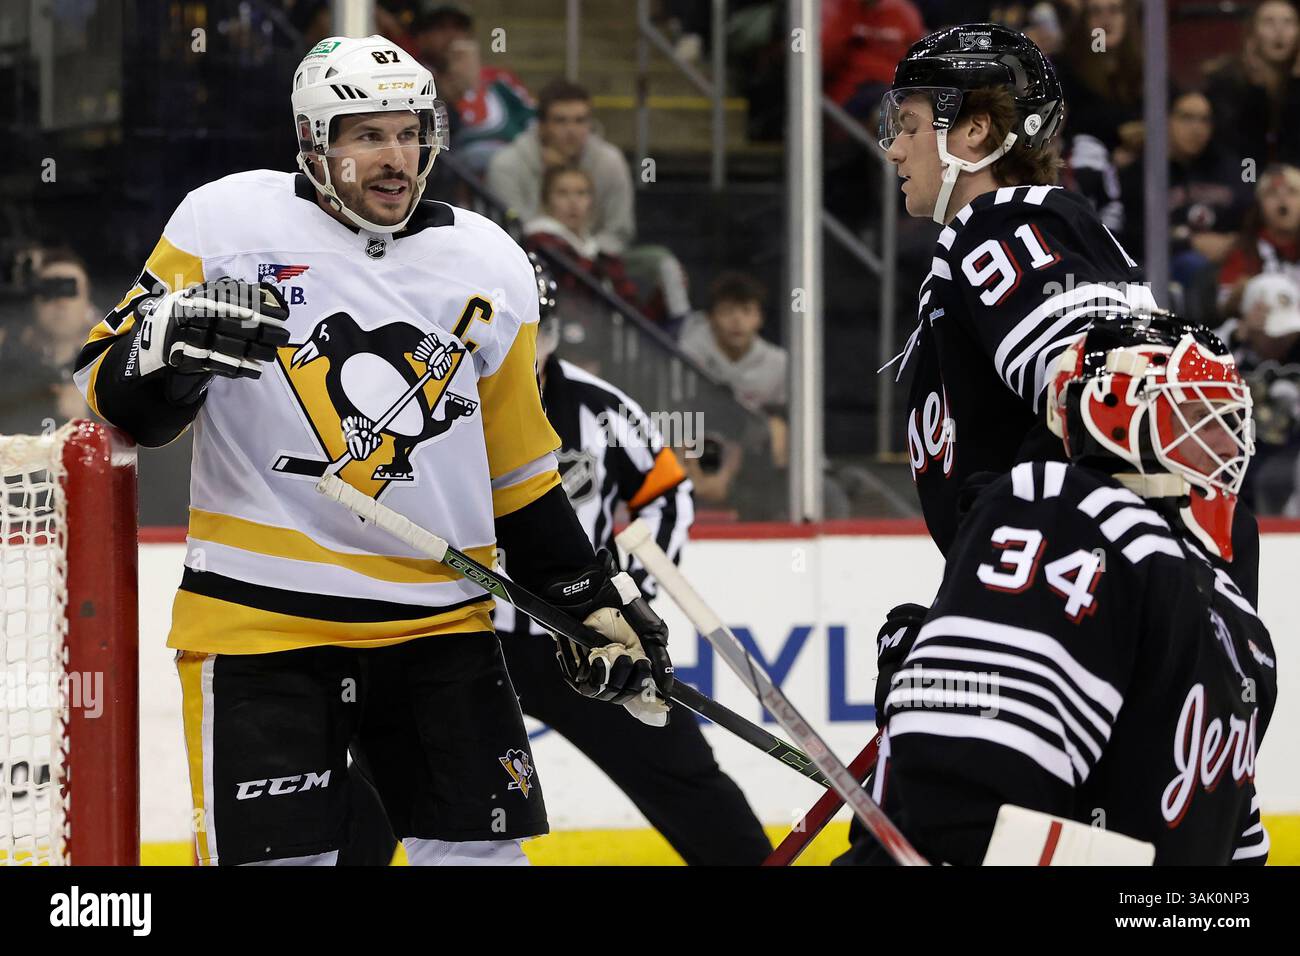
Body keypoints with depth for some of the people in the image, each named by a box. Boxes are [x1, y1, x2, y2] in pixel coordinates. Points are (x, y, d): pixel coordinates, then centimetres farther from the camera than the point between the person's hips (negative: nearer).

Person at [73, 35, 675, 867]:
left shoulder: (491, 267, 9)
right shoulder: (227, 224, -2)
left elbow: (517, 475, 17)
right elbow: (117, 398, 1)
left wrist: (596, 602, 13)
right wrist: (171, 346, -20)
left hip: (438, 617, 3)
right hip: (261, 612, -3)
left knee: (478, 848, 2)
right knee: (275, 854, -9)